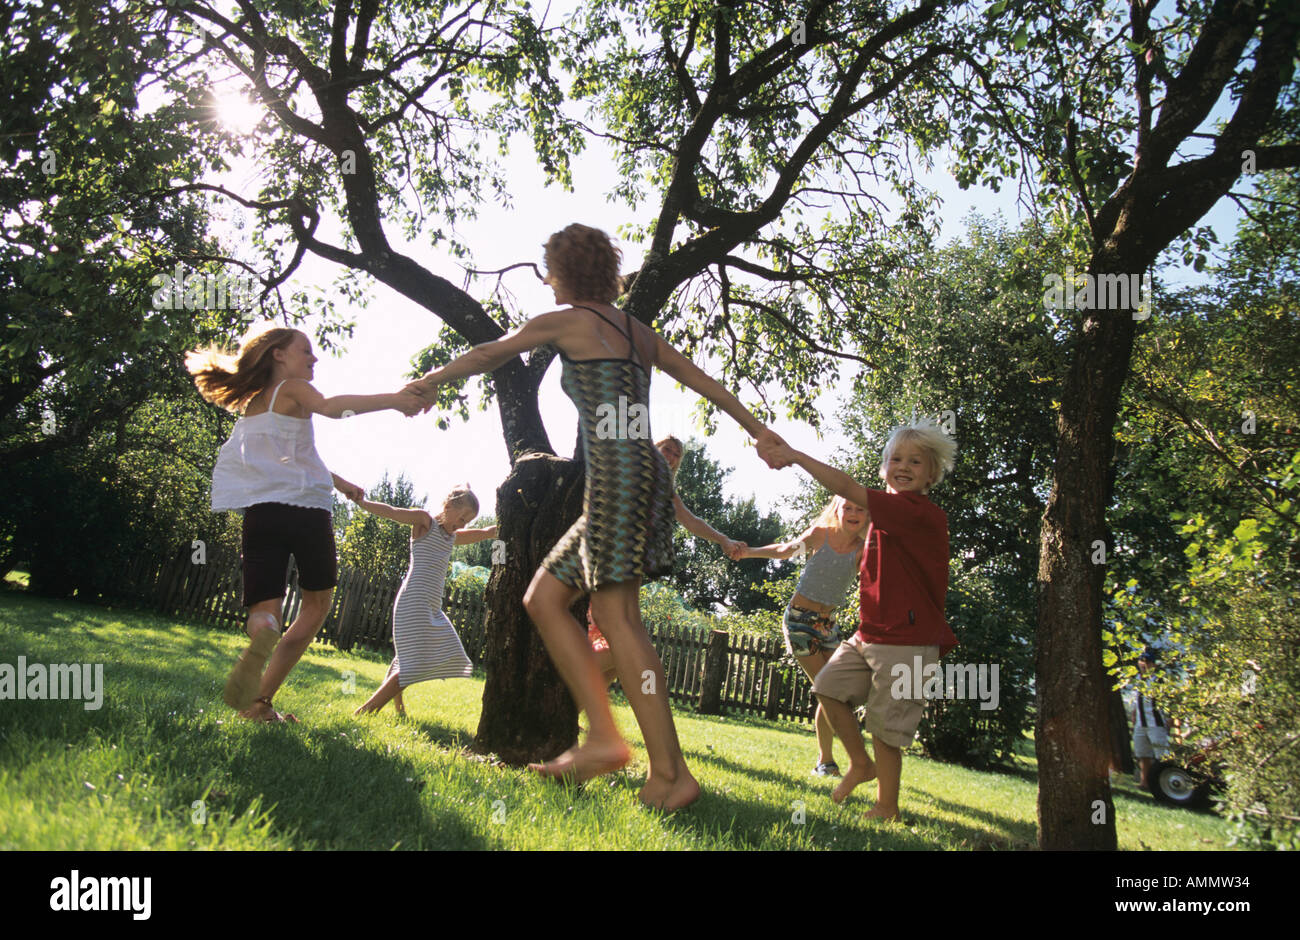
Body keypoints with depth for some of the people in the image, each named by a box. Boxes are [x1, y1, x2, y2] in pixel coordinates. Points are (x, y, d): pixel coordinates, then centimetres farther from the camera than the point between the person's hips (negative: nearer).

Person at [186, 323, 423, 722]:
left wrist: (339, 482, 42)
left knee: (264, 607, 2)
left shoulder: (253, 401, 27)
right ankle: (261, 699, 4)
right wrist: (391, 400, -23)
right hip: (304, 507, -5)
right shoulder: (293, 389, 5)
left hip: (260, 510, 5)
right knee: (317, 603, 13)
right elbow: (329, 406, -18)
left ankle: (262, 635, -40)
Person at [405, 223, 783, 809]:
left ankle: (669, 772, -12)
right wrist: (759, 431, 28)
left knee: (616, 617, -12)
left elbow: (487, 355, 13)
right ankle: (603, 737, 6)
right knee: (543, 599, 9)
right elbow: (703, 381, 23)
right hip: (642, 472, 9)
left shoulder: (567, 321, 3)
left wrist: (432, 380, 29)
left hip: (618, 471, -9)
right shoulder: (637, 332, 22)